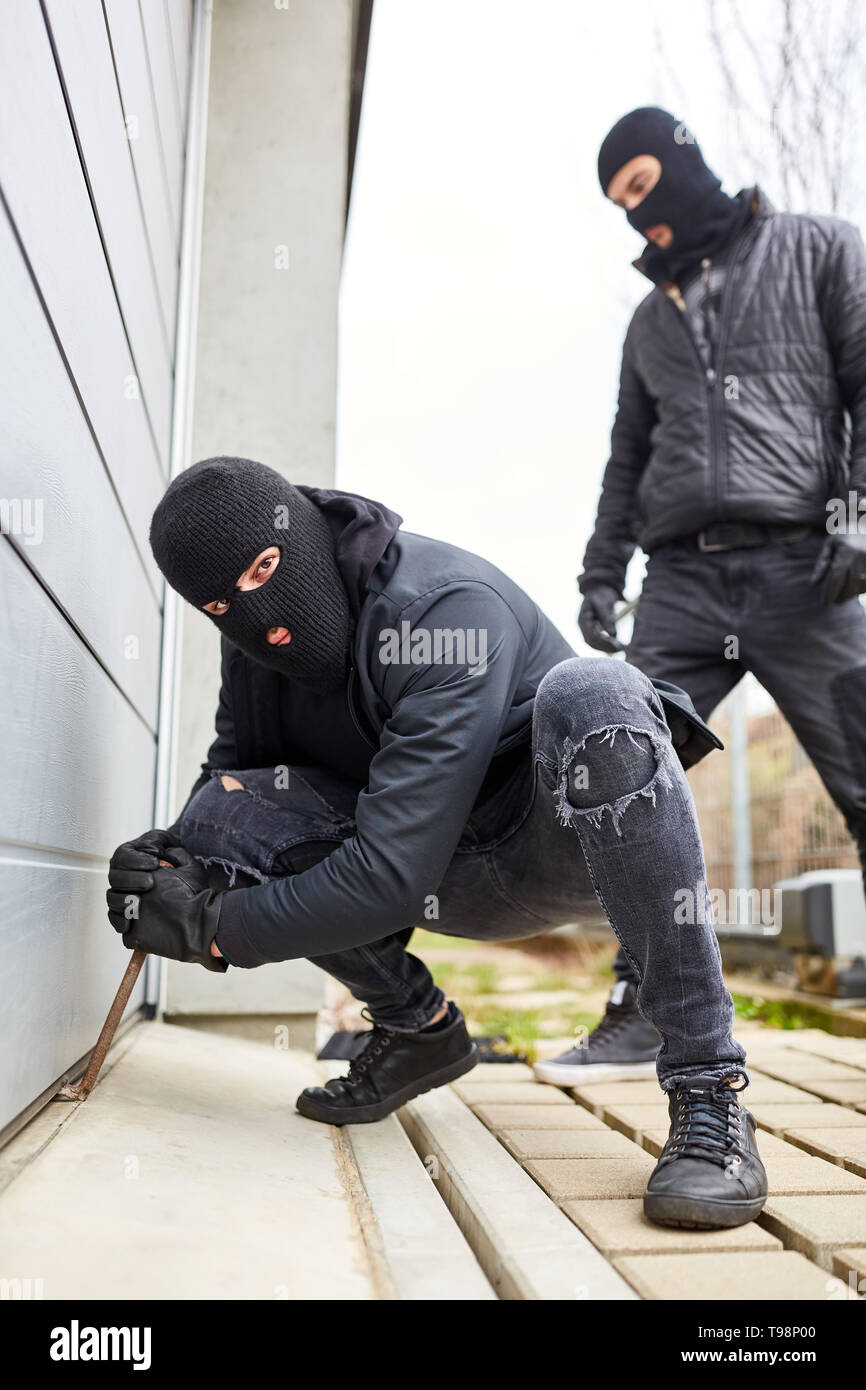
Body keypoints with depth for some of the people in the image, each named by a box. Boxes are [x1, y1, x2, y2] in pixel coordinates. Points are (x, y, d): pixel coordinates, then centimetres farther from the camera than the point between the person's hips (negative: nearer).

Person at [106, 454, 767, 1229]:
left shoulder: (450, 609, -28)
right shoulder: (256, 639, -5)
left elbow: (391, 877, -32)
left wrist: (213, 928, -23)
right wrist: (175, 861, -13)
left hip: (572, 844, -5)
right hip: (456, 882, 6)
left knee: (586, 693, -38)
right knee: (224, 818, -15)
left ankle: (707, 1090, -31)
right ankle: (417, 1028, 6)